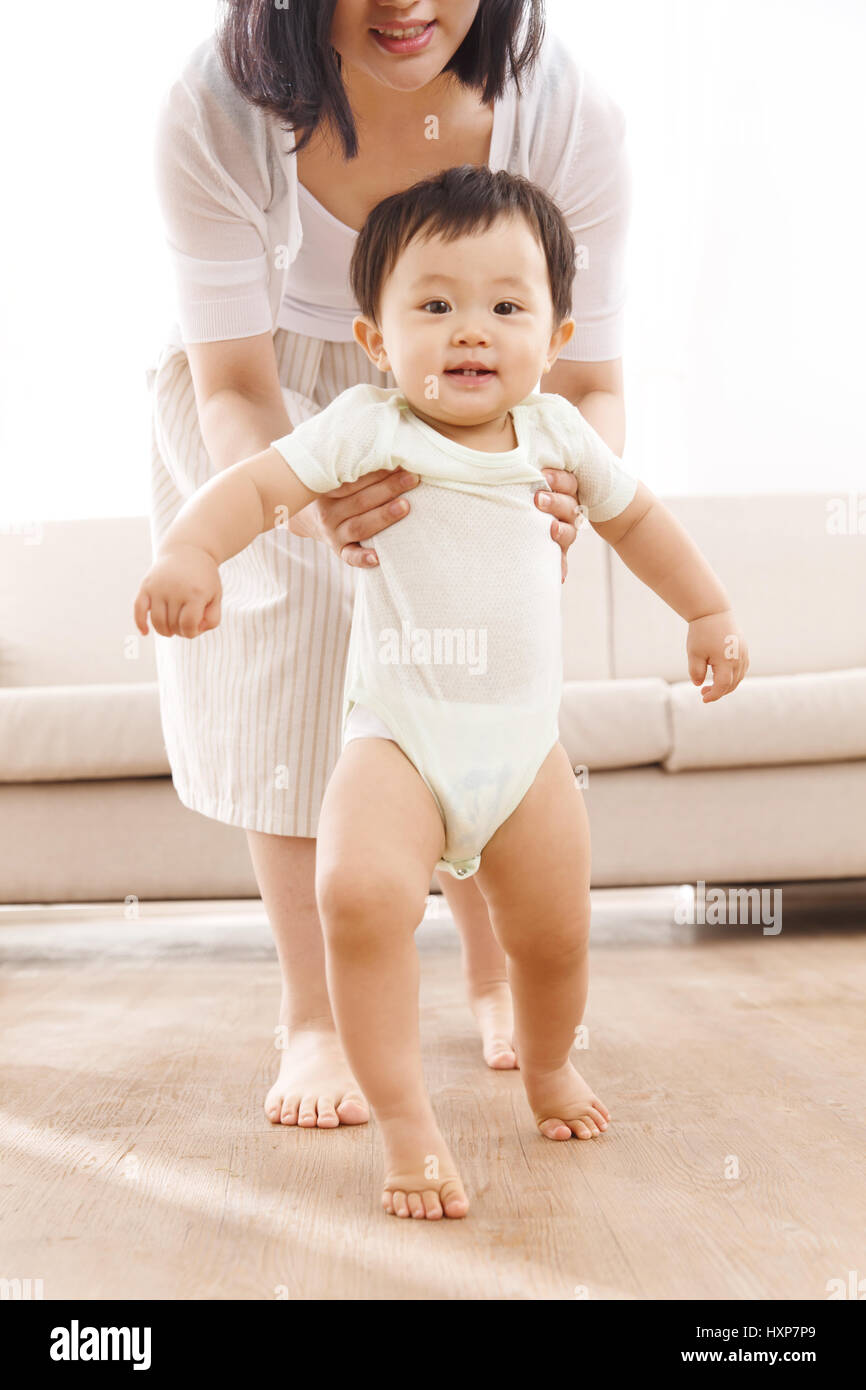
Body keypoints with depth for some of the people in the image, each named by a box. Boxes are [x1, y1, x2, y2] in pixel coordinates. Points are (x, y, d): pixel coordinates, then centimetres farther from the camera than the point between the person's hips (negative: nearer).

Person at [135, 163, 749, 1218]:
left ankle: (547, 1064, 46)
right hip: (399, 736, -4)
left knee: (553, 937, 12)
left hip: (524, 742, 4)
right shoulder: (367, 428, -9)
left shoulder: (556, 431, 5)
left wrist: (710, 613, 29)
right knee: (360, 890, -29)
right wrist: (188, 550, -38)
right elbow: (258, 485, -18)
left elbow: (634, 516, 22)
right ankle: (405, 1123, -14)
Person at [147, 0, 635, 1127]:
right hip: (270, 413, 0)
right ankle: (310, 1022, 12)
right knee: (284, 697, -6)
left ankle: (492, 976, 28)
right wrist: (305, 502, -53)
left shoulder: (566, 117, -32)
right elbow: (234, 387, -30)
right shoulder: (217, 114, -35)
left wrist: (564, 491, -48)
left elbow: (589, 382, -24)